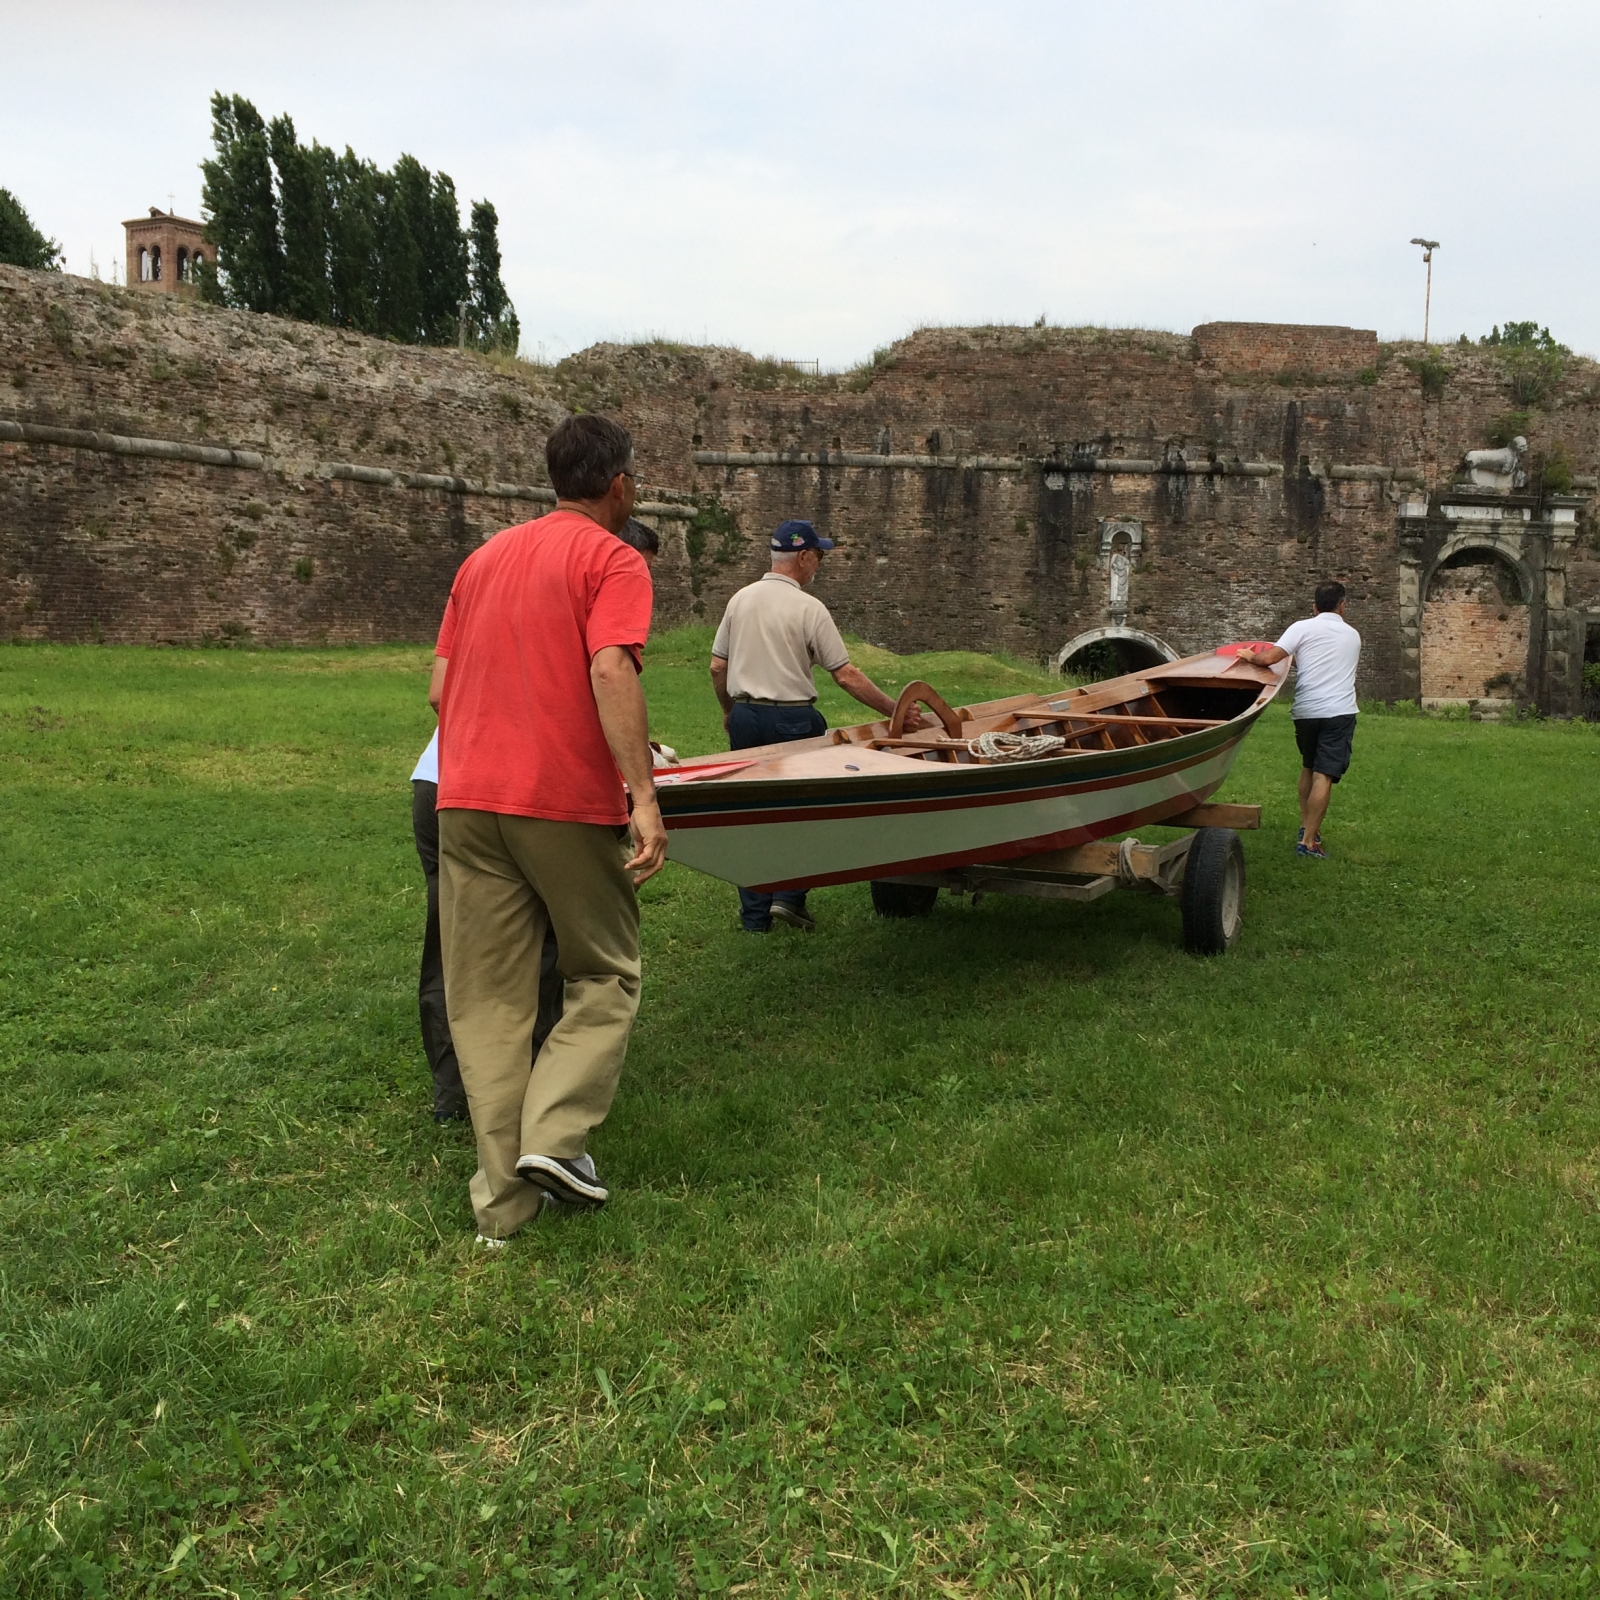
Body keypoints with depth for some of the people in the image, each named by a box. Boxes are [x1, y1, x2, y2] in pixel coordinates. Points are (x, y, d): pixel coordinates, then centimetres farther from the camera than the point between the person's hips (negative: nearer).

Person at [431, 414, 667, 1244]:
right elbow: (610, 672, -18)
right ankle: (554, 1137, -3)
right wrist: (643, 794, -23)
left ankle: (503, 1198, 10)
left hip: (466, 800, 6)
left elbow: (440, 689, 17)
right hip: (569, 803, -5)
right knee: (604, 975, 12)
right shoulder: (613, 559, -1)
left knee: (488, 998, 8)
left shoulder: (483, 558, 19)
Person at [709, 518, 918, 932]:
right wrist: (894, 710, -5)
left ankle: (755, 916, 13)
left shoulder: (740, 599, 5)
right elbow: (847, 676, -11)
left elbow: (717, 667, 9)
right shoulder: (808, 608, -10)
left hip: (745, 716, 5)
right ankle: (789, 895, 4)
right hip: (792, 719, -5)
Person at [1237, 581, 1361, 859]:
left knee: (1308, 768, 22)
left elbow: (1269, 657, -11)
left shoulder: (1302, 628, 1)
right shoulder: (1353, 635, 14)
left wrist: (1249, 656, 9)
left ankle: (1306, 825, 26)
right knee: (1324, 776, -6)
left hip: (1305, 710, 1)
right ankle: (1308, 840, -11)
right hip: (1340, 712, 0)